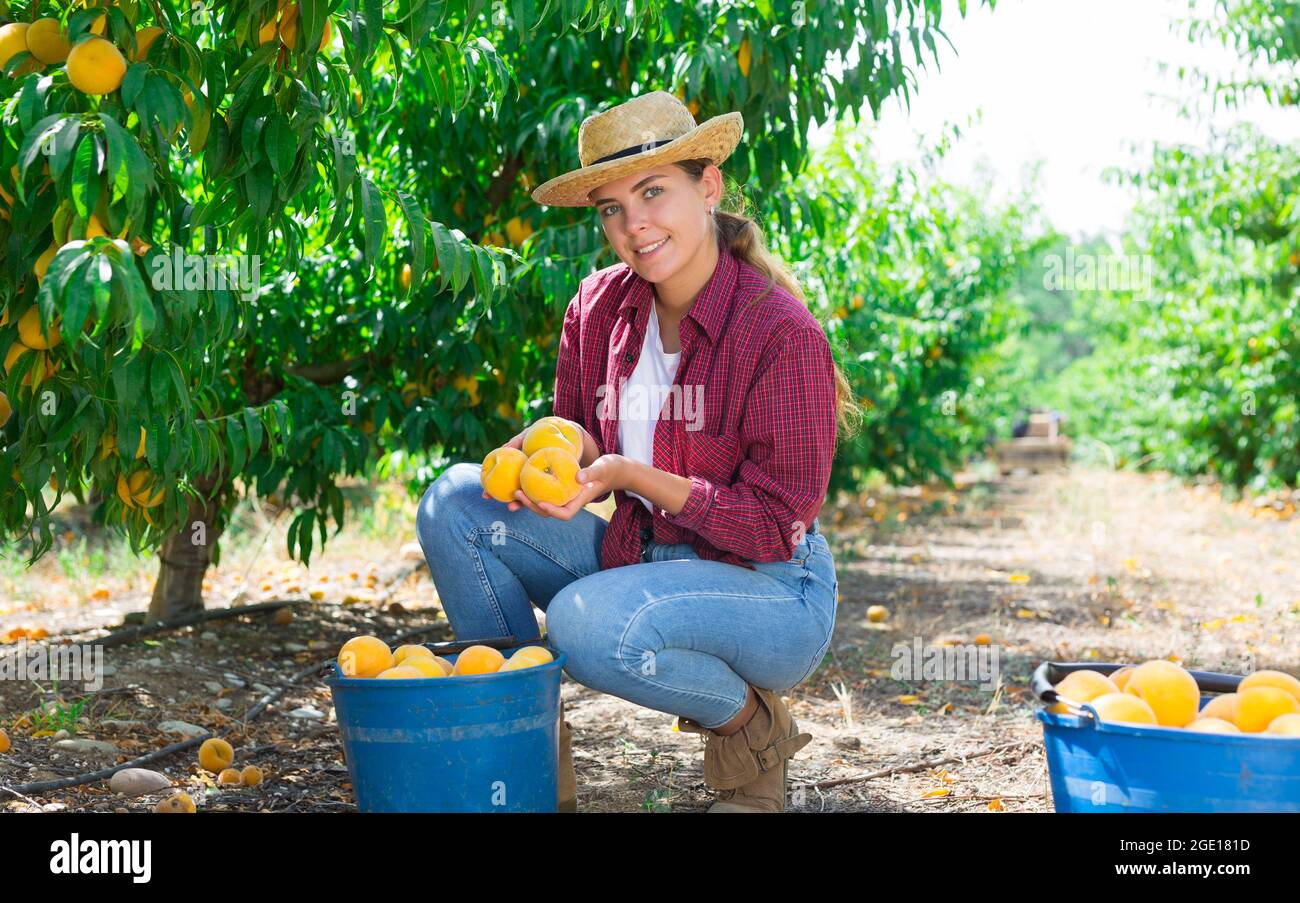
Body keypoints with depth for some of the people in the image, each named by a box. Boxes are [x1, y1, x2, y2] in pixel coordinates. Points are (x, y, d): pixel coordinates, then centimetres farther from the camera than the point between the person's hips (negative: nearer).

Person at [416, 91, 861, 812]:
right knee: (457, 502, -8)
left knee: (587, 623, -34)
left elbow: (776, 525, -18)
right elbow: (587, 449, 9)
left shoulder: (781, 331, -20)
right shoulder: (600, 307, -2)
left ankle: (752, 729, -4)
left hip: (770, 590, -7)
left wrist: (632, 476, -26)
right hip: (639, 560, 7)